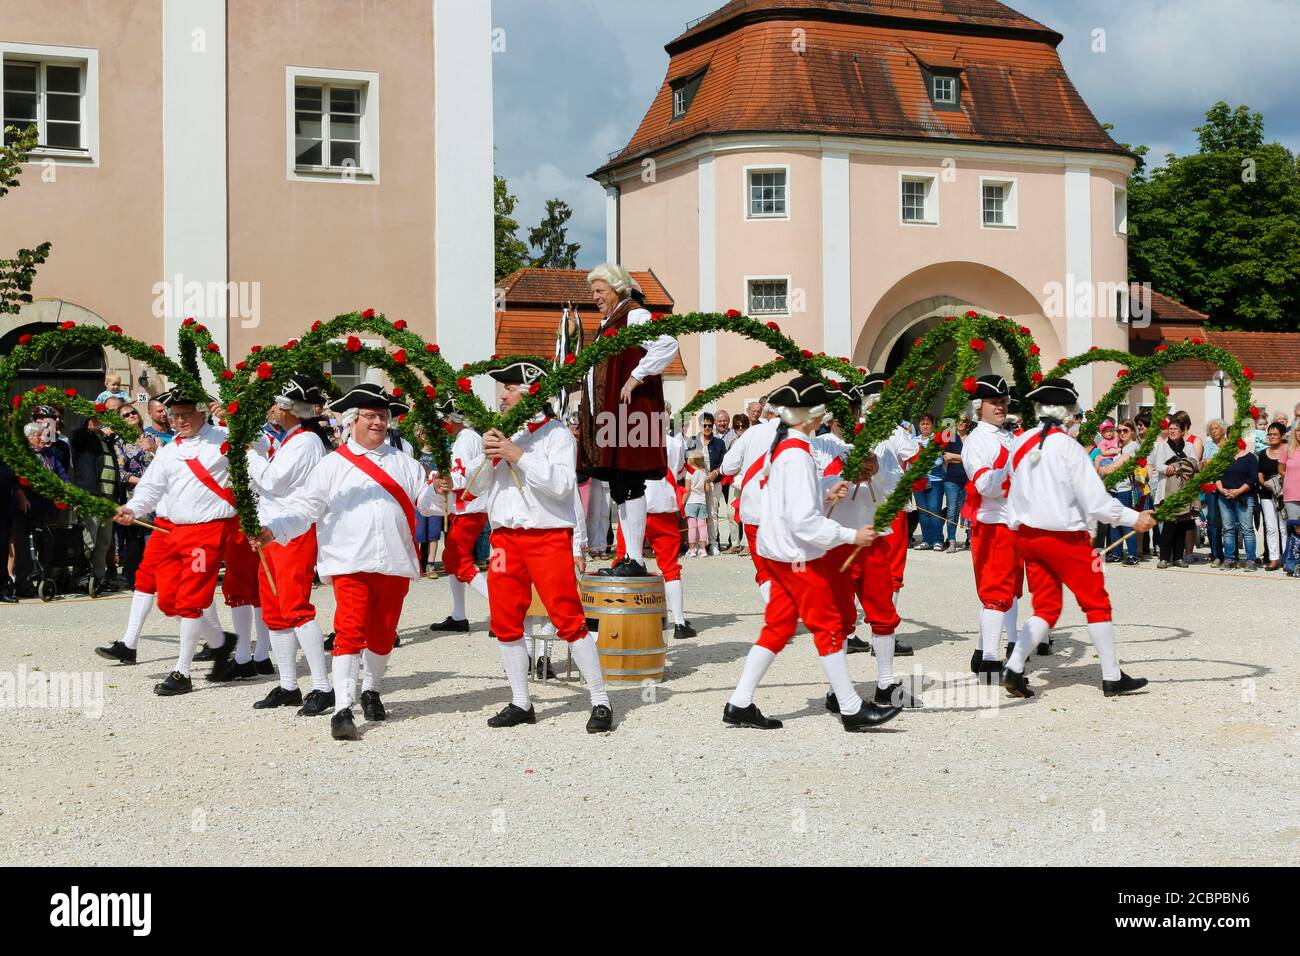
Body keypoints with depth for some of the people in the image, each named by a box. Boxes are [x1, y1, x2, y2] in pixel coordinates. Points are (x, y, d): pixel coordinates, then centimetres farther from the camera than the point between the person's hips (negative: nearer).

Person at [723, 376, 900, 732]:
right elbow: (803, 520, -25)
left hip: (781, 553, 10)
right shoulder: (797, 455, -20)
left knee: (778, 628, 12)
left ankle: (740, 705, 12)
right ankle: (851, 709, 6)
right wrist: (851, 535, -21)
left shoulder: (781, 446, 11)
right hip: (798, 556, -10)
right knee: (828, 627, -1)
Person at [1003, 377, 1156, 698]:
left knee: (1045, 609, 13)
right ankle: (1112, 677, 15)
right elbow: (1095, 501, -15)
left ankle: (1013, 668, -4)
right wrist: (1133, 518, -7)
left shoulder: (1020, 444, 3)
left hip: (1027, 535, 6)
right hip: (1065, 536, -6)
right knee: (1097, 603, 9)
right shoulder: (1068, 446, -14)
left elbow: (1015, 494, 9)